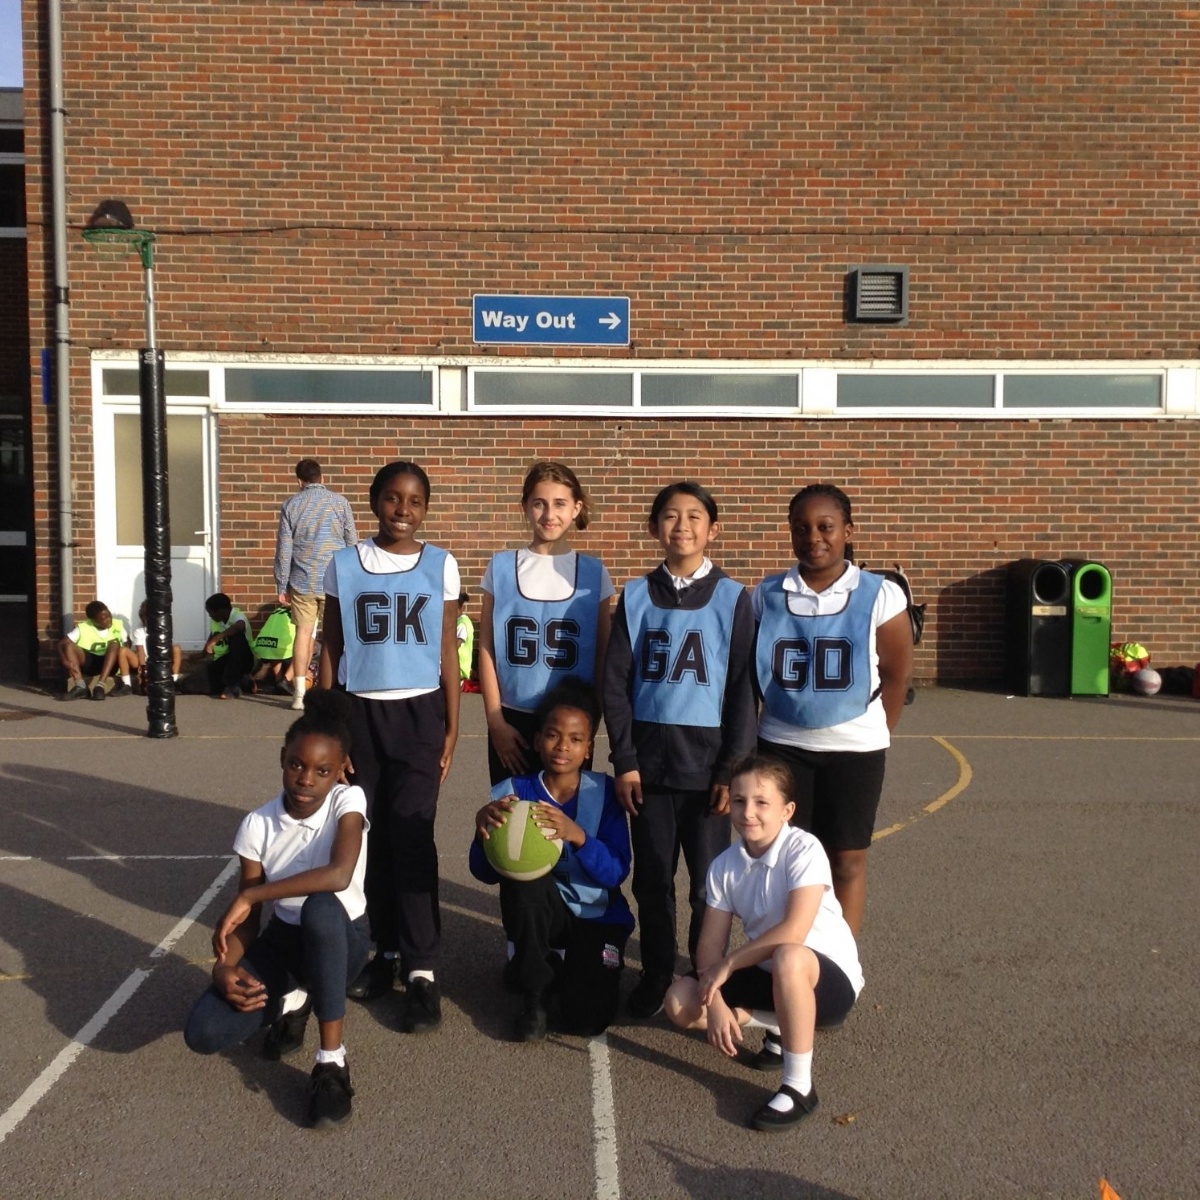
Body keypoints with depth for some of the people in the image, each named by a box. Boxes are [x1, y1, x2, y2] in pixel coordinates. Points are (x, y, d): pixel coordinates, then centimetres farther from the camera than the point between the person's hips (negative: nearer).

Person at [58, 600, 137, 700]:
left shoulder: (117, 625, -3)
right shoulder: (83, 628, -8)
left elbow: (126, 648, 1)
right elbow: (61, 644, -12)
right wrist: (65, 661, -31)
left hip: (111, 664, 0)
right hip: (88, 662, 0)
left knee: (115, 644, -30)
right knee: (68, 645, -24)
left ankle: (100, 685, -38)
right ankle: (80, 686, -34)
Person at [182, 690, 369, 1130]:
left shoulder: (348, 801, -19)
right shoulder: (257, 825, -10)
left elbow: (339, 875, -38)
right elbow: (246, 917, -6)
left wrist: (253, 894, -31)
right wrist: (225, 966, -27)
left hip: (341, 939, -3)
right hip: (283, 940, 3)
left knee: (320, 907, -41)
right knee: (203, 1033, -20)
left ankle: (332, 1061, -27)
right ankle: (291, 1000, 13)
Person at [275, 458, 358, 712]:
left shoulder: (291, 504, 1)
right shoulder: (340, 502, 0)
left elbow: (283, 548, 0)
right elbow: (352, 543, 1)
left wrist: (281, 585, 6)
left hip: (302, 581, 1)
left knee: (304, 633, 6)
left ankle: (300, 693, 5)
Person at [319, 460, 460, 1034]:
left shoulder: (440, 566, 1)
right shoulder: (344, 564, 4)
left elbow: (448, 653, 4)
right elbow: (330, 650, 7)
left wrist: (451, 729, 1)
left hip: (418, 713, -2)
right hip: (359, 711, 2)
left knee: (411, 835, -7)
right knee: (371, 836, 5)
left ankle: (422, 968, -3)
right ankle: (386, 950, 19)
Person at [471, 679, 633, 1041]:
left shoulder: (605, 792, -10)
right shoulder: (513, 792, -10)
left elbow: (616, 873, -16)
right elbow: (485, 873, -14)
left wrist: (577, 835, -34)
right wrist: (484, 826, -34)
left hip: (596, 916, -1)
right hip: (540, 913, 1)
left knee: (588, 1021, -19)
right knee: (521, 870, -32)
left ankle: (572, 963, 18)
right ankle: (534, 994, -11)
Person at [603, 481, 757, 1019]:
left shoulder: (731, 598, -1)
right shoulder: (636, 596, 3)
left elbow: (743, 689, -2)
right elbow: (616, 682, 3)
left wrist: (733, 768, -7)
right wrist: (624, 760, -3)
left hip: (706, 758, -1)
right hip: (649, 758, 2)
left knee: (710, 881, 5)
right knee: (652, 877, 11)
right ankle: (655, 973, 27)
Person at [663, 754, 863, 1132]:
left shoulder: (804, 850, -22)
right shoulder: (724, 866, -5)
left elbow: (793, 931, -31)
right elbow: (710, 944, -6)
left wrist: (727, 965, -23)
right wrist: (715, 1003, -22)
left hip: (828, 977, -6)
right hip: (769, 975, 6)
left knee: (788, 959, -40)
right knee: (680, 1001, -9)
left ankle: (799, 1087, -22)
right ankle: (783, 1025, 10)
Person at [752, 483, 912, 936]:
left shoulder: (880, 596, -8)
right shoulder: (766, 595, -1)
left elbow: (896, 674, -1)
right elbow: (748, 672, 4)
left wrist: (875, 734, 2)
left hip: (854, 749, -1)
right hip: (781, 745, 2)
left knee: (846, 861, 8)